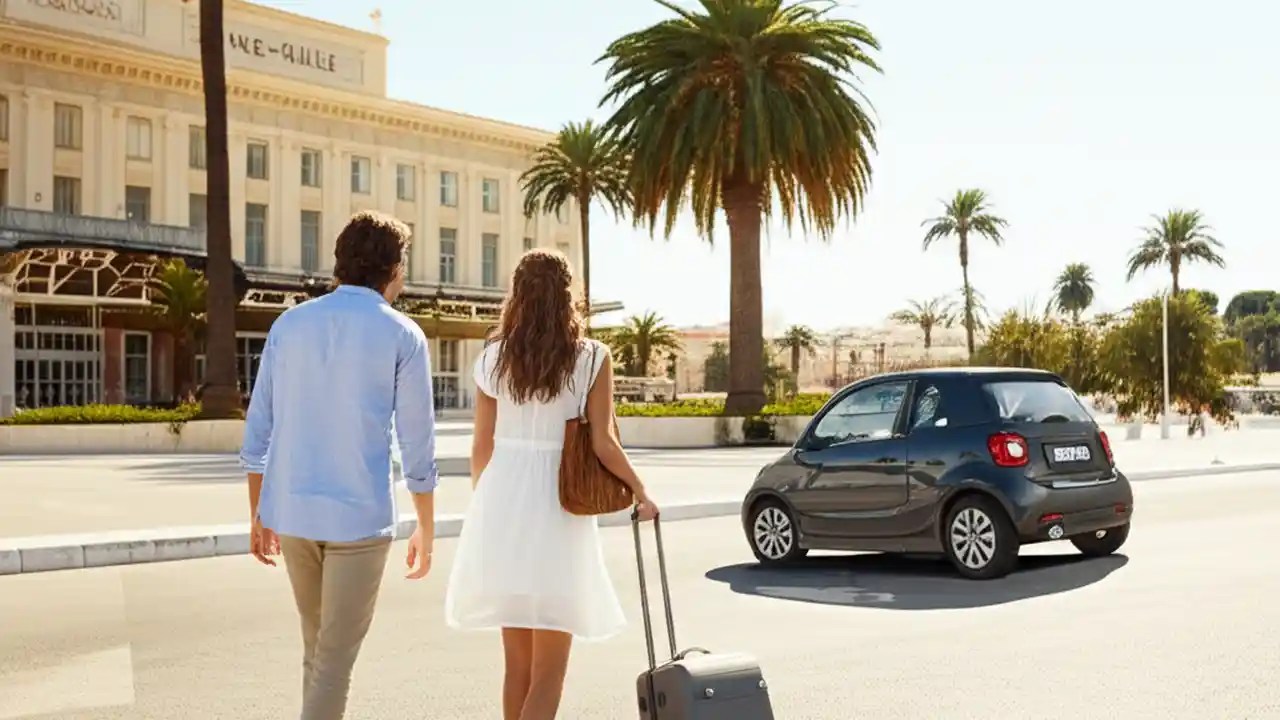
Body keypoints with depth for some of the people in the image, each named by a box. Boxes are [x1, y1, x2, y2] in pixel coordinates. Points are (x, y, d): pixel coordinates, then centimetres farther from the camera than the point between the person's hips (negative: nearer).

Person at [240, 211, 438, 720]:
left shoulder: (289, 324, 6)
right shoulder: (402, 335, -4)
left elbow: (258, 430, 6)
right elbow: (417, 444, -4)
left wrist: (258, 515, 15)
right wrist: (426, 530, 6)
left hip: (291, 511, 5)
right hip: (359, 514, -4)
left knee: (318, 642, 23)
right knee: (334, 657, 3)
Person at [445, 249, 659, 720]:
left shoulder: (493, 358, 3)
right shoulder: (592, 358, -5)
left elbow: (482, 447, 6)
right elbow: (602, 444, -8)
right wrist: (641, 495, 7)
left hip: (501, 506, 4)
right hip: (556, 511, -3)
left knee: (517, 663, 18)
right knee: (548, 671, 5)